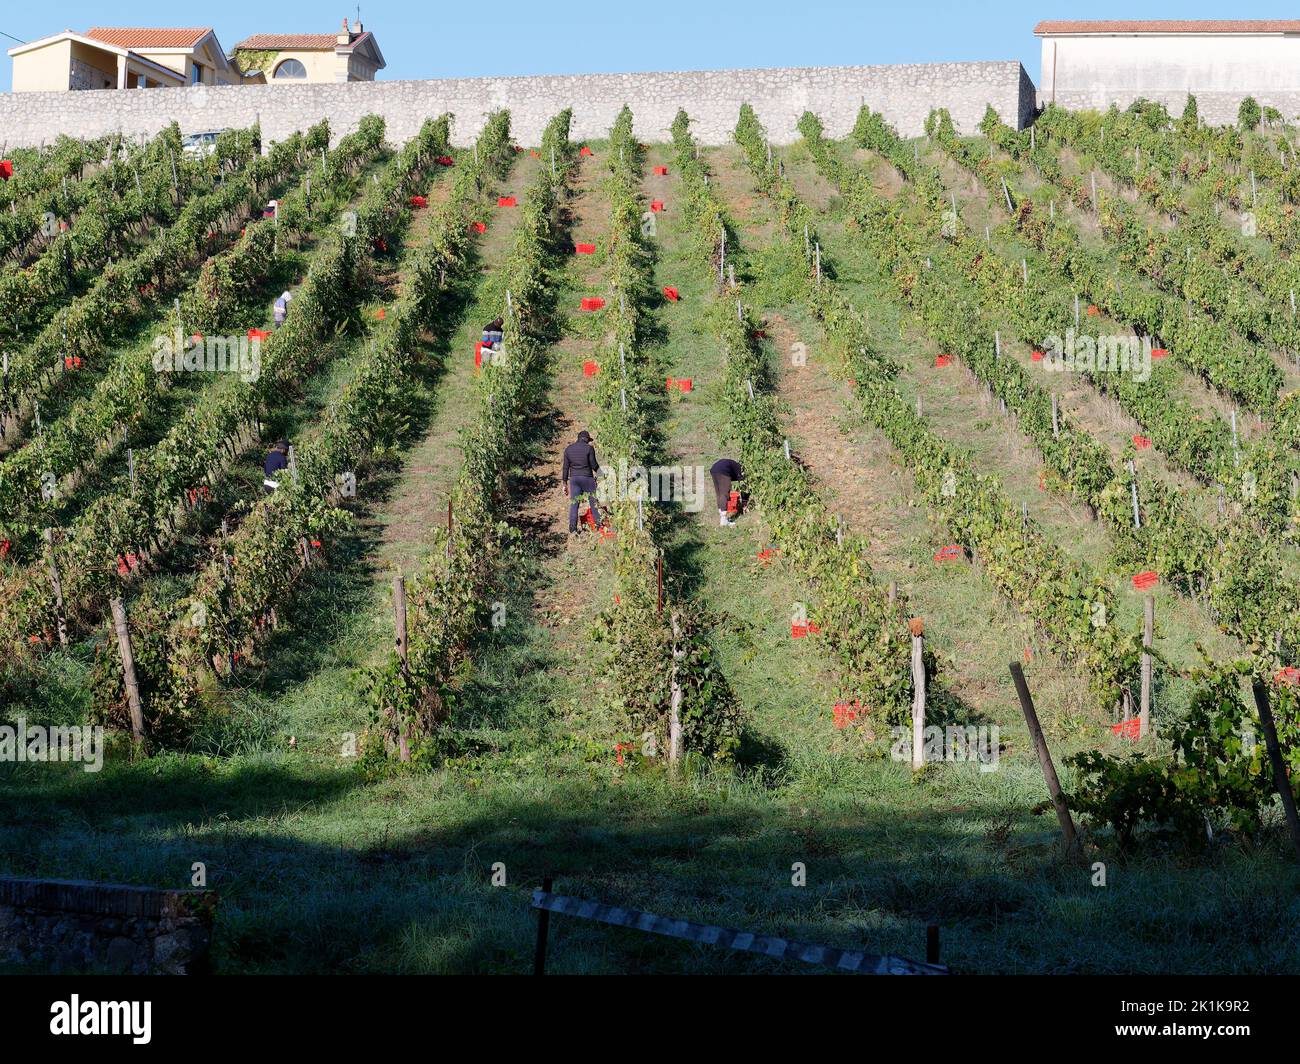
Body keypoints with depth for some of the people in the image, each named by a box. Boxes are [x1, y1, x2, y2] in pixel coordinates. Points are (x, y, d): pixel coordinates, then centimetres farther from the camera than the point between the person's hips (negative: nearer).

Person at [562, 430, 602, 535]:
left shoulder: (568, 449, 6)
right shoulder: (589, 448, -7)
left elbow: (565, 467, 7)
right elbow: (594, 465, -7)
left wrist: (565, 483, 11)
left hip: (574, 479, 3)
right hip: (587, 478, -3)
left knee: (574, 504, 2)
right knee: (593, 502, 9)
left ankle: (572, 529, -5)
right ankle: (599, 524, 13)